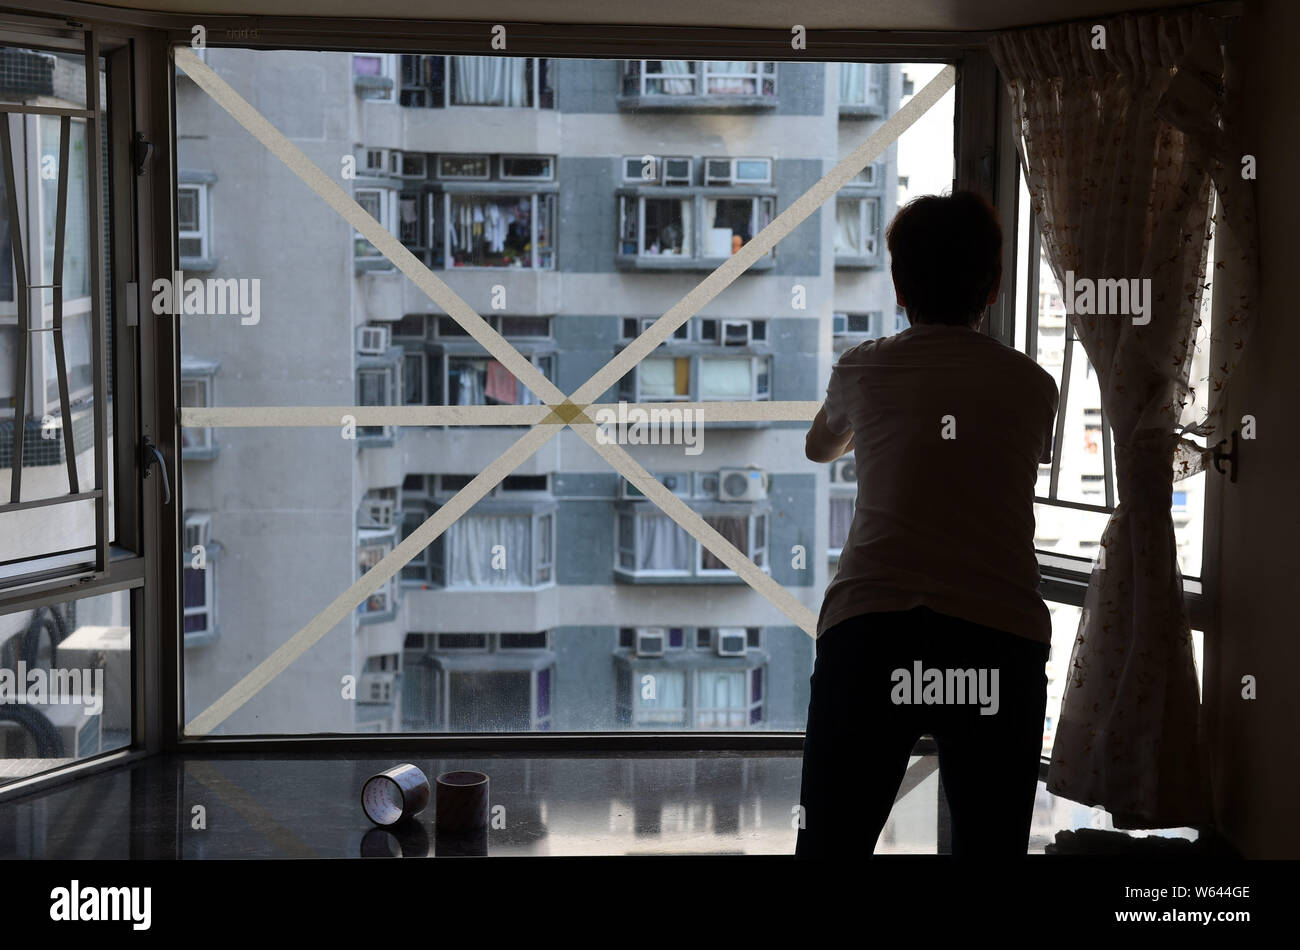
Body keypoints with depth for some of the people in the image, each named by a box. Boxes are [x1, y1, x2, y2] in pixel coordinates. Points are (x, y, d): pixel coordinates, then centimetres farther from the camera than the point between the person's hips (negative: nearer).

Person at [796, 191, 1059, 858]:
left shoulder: (864, 368, 16)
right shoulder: (1032, 386, 17)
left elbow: (820, 447, 38)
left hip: (868, 631, 0)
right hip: (1000, 636, 1)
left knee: (831, 844, 5)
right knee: (991, 845, 10)